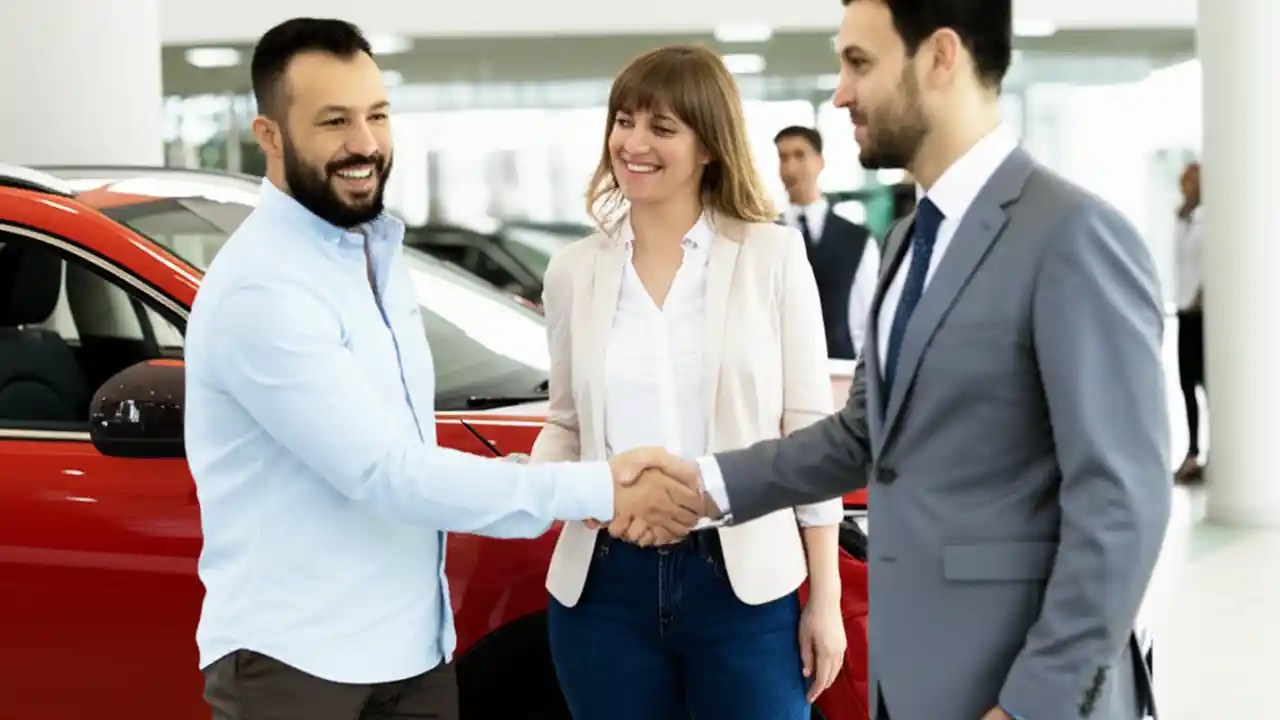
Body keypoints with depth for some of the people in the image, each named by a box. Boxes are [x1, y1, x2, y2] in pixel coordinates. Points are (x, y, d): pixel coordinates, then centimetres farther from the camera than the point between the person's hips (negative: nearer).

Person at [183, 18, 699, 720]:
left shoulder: (377, 250, 11)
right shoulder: (261, 287, -19)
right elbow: (384, 472, -23)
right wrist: (598, 490, -22)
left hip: (411, 645, 8)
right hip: (292, 658, -8)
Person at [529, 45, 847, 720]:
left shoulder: (773, 256, -2)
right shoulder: (574, 271, 5)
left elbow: (809, 430, -1)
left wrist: (825, 597, -2)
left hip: (744, 585, -2)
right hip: (603, 586, 3)